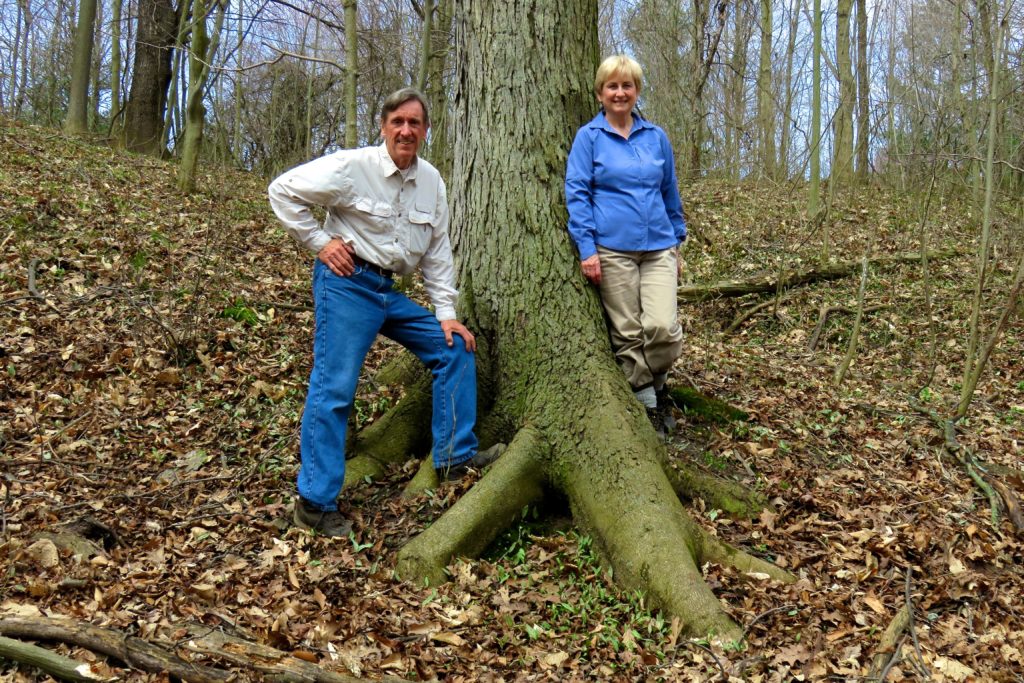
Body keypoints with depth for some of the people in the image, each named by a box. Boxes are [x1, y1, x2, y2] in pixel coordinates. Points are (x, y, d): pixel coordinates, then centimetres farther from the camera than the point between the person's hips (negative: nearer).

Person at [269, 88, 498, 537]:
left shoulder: (432, 181, 7)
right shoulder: (352, 166, -12)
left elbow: (437, 251, 11)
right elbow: (283, 190, -8)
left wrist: (446, 313, 6)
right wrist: (319, 242, -11)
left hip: (391, 291, 7)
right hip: (347, 282, -7)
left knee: (455, 349, 5)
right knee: (333, 388, -9)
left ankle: (455, 458, 14)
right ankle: (314, 504, 0)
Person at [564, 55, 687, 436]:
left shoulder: (656, 138, 12)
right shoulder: (589, 137, 3)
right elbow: (577, 194, -2)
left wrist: (678, 241, 18)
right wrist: (587, 248, -10)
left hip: (658, 248, 2)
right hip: (612, 250, -2)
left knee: (662, 327, -13)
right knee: (628, 335, 0)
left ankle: (653, 381, 16)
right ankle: (648, 404, 16)